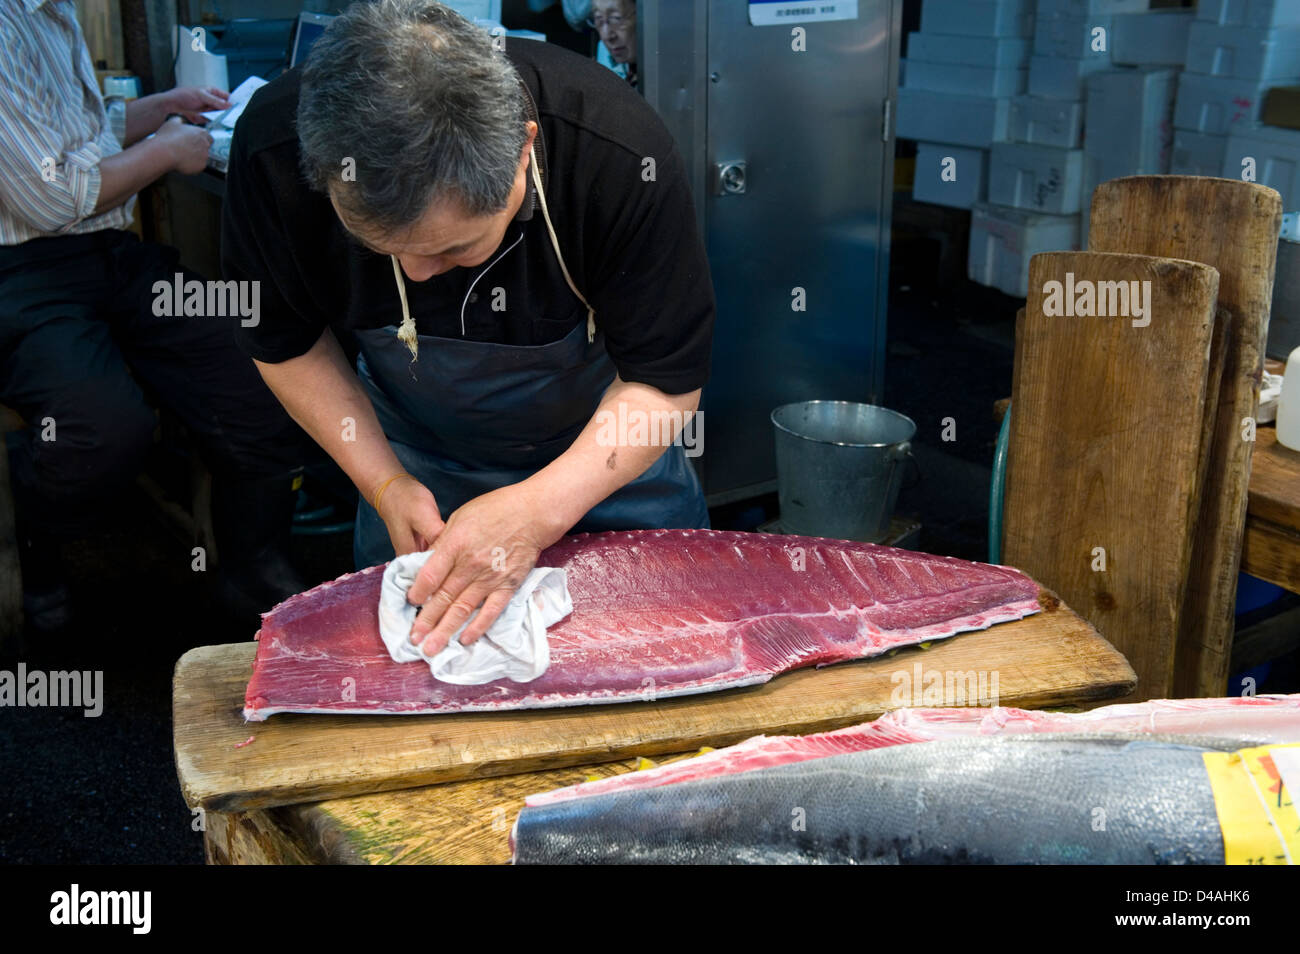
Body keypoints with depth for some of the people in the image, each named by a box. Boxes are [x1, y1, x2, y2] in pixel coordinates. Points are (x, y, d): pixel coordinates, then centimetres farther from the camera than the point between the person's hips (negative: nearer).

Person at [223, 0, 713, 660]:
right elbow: (283, 340, -12)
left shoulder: (620, 154, -37)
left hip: (608, 450, -1)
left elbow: (667, 380, -27)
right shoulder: (274, 153, -30)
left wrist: (536, 511, -38)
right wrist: (382, 482, -20)